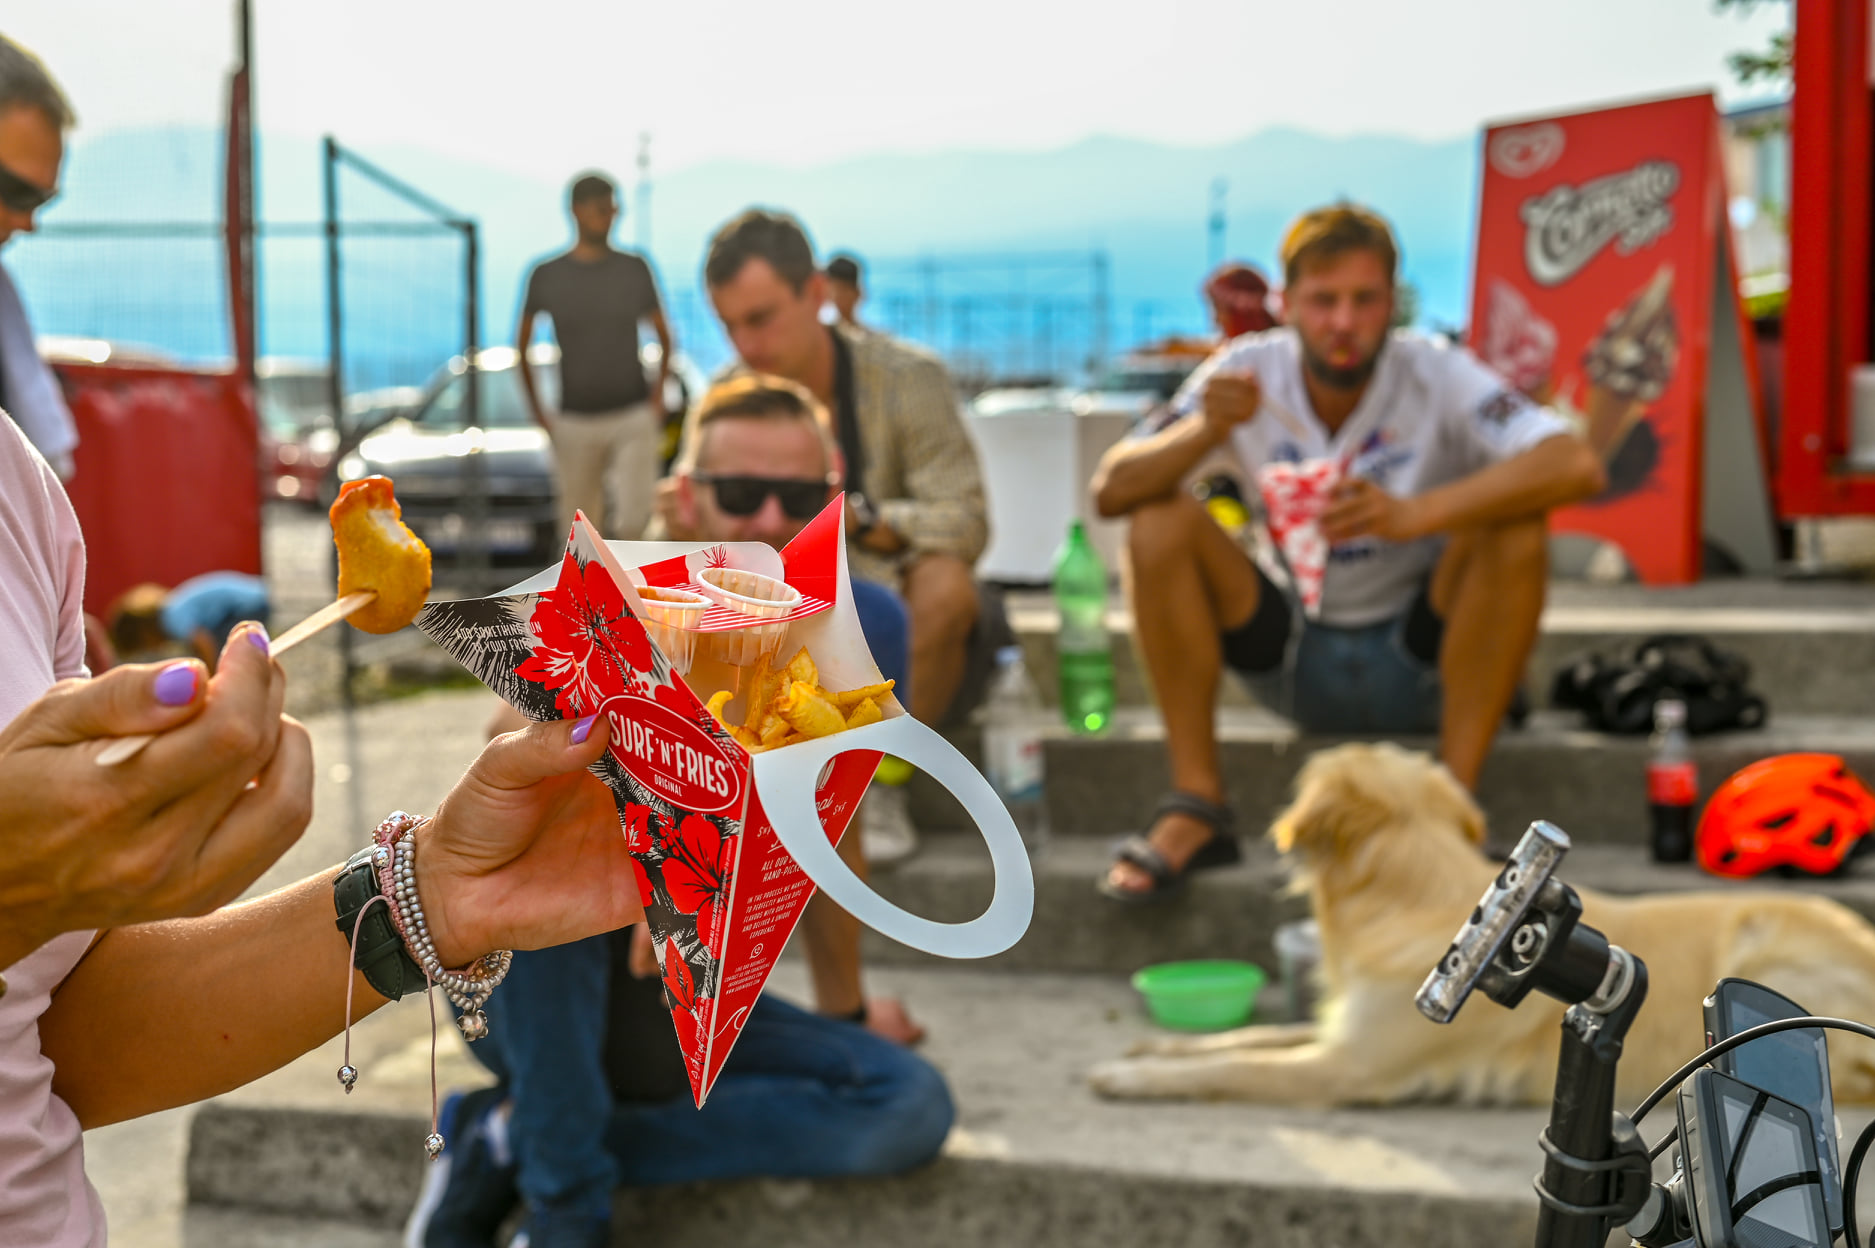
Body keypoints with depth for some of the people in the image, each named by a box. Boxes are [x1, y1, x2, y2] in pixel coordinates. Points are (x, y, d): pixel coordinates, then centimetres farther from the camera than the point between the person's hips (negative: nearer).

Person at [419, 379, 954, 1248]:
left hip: (680, 1001, 4)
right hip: (535, 1000, -4)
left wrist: (844, 1012, 19)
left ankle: (515, 1142, -12)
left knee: (911, 1108, -19)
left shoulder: (862, 628, -4)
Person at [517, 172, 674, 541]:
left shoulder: (635, 269, 5)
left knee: (636, 520, -11)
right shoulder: (547, 276, 3)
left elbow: (663, 336, 14)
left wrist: (658, 393, 2)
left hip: (634, 417, 0)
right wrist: (537, 409, 7)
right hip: (574, 423, 0)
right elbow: (522, 346, 13)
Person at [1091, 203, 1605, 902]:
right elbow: (1111, 491, -15)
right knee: (1160, 522, -19)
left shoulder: (1434, 375, -15)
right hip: (1292, 661, 2)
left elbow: (1577, 465, -30)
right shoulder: (1247, 375, -9)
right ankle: (1196, 807, -17)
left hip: (1420, 664, -1)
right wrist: (1206, 432, -34)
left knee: (1515, 525, -27)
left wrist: (1415, 514, -42)